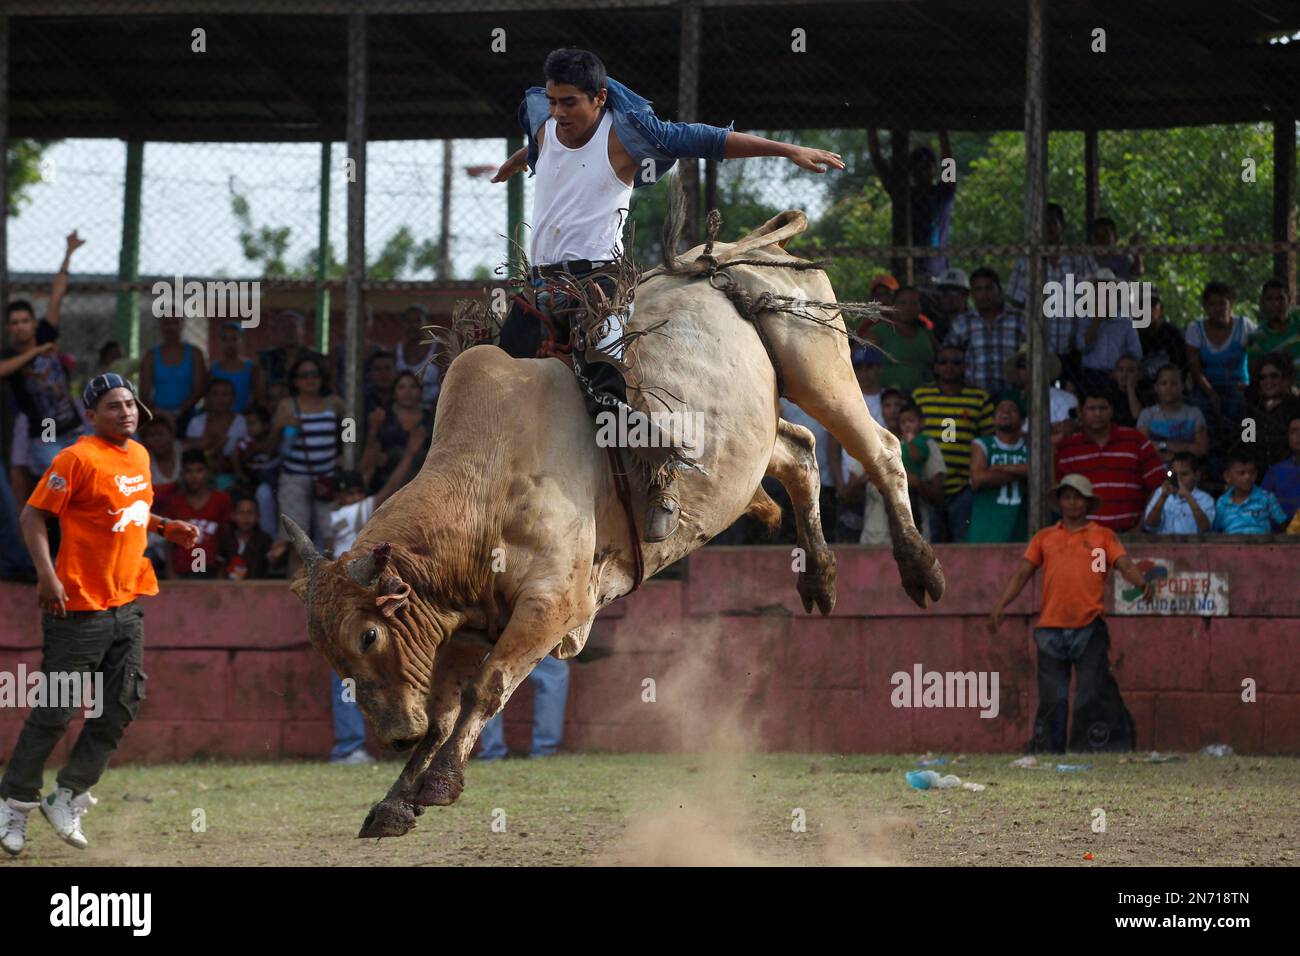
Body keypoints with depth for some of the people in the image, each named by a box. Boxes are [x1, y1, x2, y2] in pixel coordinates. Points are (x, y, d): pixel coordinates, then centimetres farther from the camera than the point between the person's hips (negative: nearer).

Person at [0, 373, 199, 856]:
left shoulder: (139, 456, 12)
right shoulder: (79, 458, -14)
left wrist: (166, 527, 11)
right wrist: (47, 575, -26)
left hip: (128, 604, 8)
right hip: (80, 606, -8)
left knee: (122, 706, 7)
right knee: (55, 712, -3)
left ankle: (69, 799, 18)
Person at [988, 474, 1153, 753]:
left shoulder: (1103, 536, 11)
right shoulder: (1044, 538, 17)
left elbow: (1125, 565, -1)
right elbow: (1022, 574, 13)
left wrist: (1142, 583, -24)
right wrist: (1000, 606, 0)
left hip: (1089, 628, -2)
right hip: (1051, 628, 2)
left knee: (1092, 695, -8)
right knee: (1052, 698, 3)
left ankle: (1099, 750, -7)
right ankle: (1047, 751, 7)